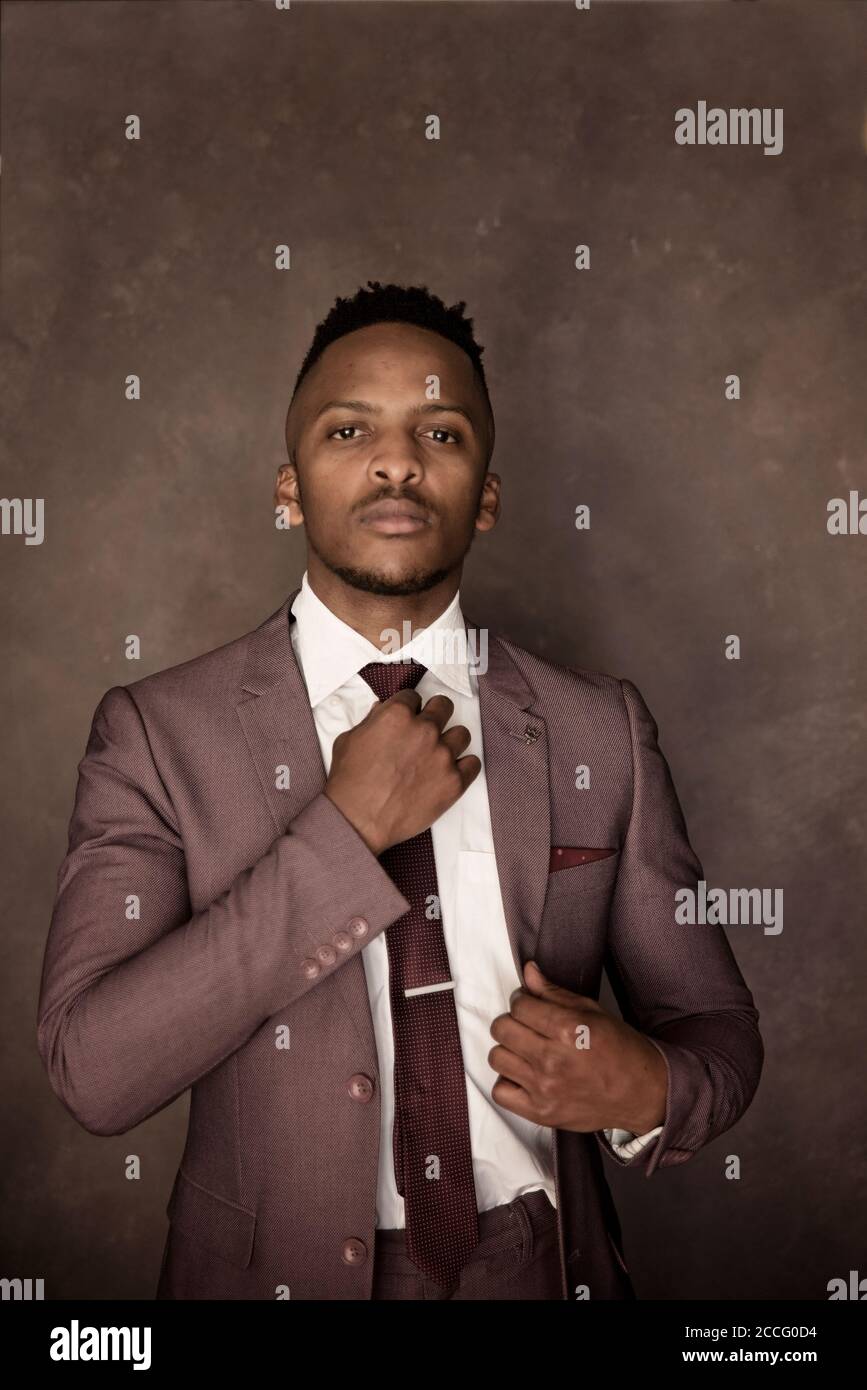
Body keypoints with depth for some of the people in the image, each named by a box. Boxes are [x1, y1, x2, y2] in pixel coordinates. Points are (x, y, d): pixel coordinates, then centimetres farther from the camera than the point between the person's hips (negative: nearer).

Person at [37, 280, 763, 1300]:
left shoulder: (600, 733, -7)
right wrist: (348, 829, -25)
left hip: (541, 1265, 2)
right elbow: (91, 1072, -21)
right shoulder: (156, 734, -12)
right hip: (280, 1268, -1)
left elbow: (718, 1024, 1)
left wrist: (651, 1088, -21)